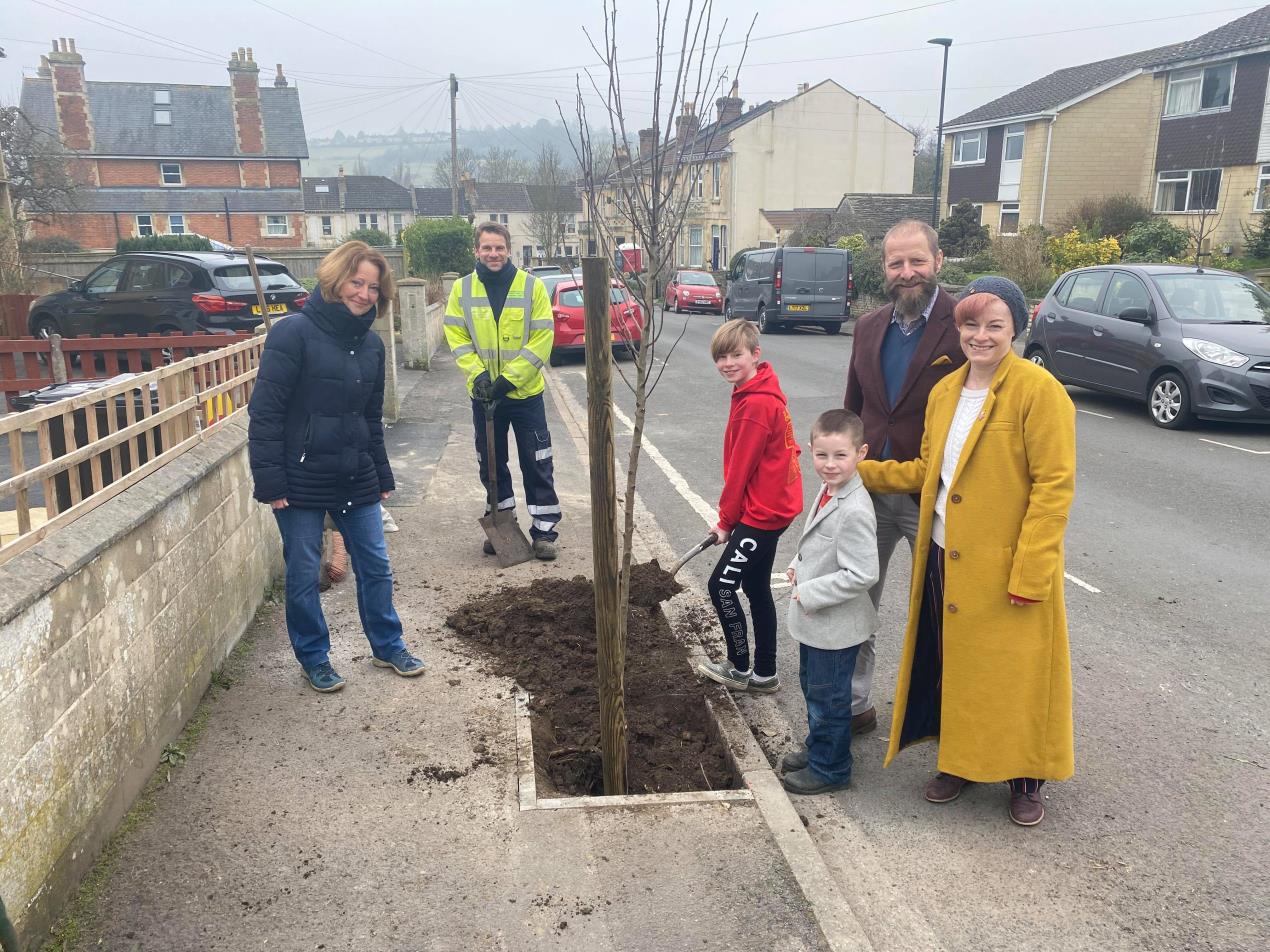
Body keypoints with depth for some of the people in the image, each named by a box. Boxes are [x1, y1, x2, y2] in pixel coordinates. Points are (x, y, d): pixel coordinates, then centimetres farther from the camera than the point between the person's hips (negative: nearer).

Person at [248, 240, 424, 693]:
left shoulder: (371, 344, 7)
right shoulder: (294, 333, -13)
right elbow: (265, 411, -14)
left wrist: (382, 475, 16)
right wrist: (270, 482, -17)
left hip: (355, 479, 6)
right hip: (302, 480, -5)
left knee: (375, 566, 12)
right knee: (303, 575, 8)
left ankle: (388, 646, 31)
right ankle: (314, 658, 26)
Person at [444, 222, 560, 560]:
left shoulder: (532, 286, -7)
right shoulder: (462, 289, 0)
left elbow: (542, 339, -10)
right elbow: (457, 338, 1)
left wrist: (510, 378, -16)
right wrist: (478, 374, -14)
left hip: (525, 392, -2)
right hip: (483, 393, 3)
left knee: (537, 464, 2)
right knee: (491, 464, 13)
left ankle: (544, 530, 11)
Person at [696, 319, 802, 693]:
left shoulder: (755, 404, -22)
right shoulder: (760, 393, 9)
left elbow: (740, 469, -18)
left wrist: (726, 520, -6)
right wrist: (730, 517, 14)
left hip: (762, 512, -10)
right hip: (772, 507, 10)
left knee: (721, 585, 0)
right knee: (757, 588, 16)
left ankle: (739, 669, 15)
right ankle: (764, 674, 26)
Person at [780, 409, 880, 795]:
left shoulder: (854, 510, -28)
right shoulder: (829, 492, 2)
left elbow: (862, 574, -29)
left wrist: (810, 594, -22)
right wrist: (800, 566, 2)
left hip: (835, 625, -9)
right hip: (814, 620, 9)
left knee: (828, 698, 9)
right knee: (813, 687, 25)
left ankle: (829, 769, 27)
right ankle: (817, 747, 46)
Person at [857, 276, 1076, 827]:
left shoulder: (1037, 390, -13)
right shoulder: (944, 393, 8)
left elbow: (1054, 485, -16)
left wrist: (1030, 573, -18)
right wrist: (862, 471, 8)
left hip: (1008, 568, -6)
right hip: (946, 558, 6)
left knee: (1015, 673, 8)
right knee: (955, 668, 16)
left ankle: (1026, 780, 29)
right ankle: (960, 761, 36)